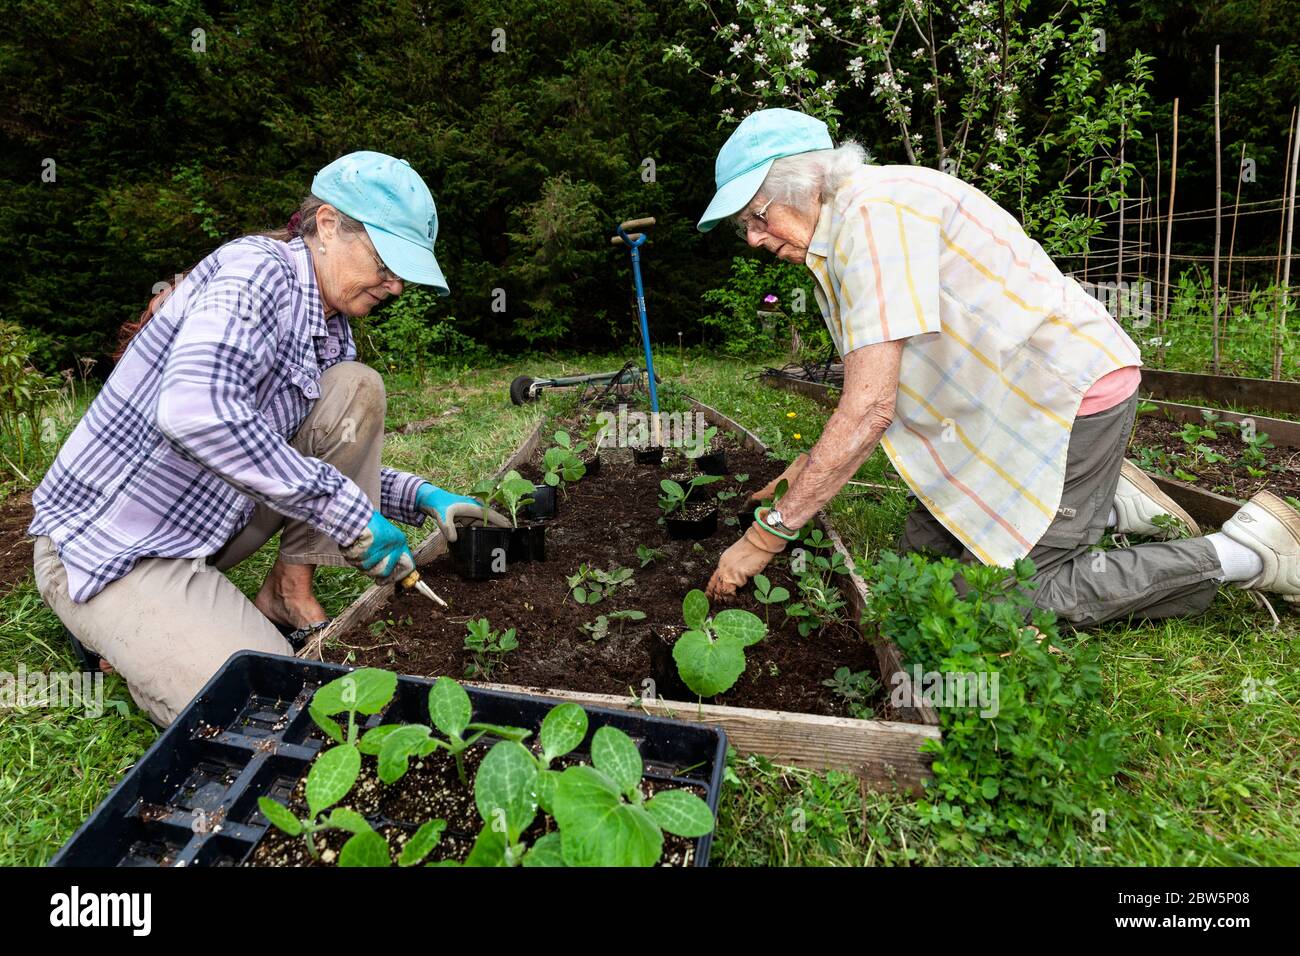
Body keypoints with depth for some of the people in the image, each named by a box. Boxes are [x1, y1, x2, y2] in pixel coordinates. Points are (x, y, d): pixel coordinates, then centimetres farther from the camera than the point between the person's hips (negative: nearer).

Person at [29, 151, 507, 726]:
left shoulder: (331, 332, 4)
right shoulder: (256, 267, -21)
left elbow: (335, 463, 11)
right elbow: (195, 411, -39)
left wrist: (422, 497, -5)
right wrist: (349, 513, -34)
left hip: (203, 526, 8)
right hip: (108, 549, -7)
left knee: (357, 389, -6)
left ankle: (287, 595, -2)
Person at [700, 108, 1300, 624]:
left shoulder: (874, 212, -22)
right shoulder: (839, 237, 10)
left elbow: (869, 410, -29)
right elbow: (874, 393, 15)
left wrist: (766, 536, -24)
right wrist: (803, 471, 13)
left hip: (1069, 393, -10)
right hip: (1004, 410, 10)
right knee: (923, 553, 8)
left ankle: (1246, 550, 4)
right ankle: (1111, 507, 18)